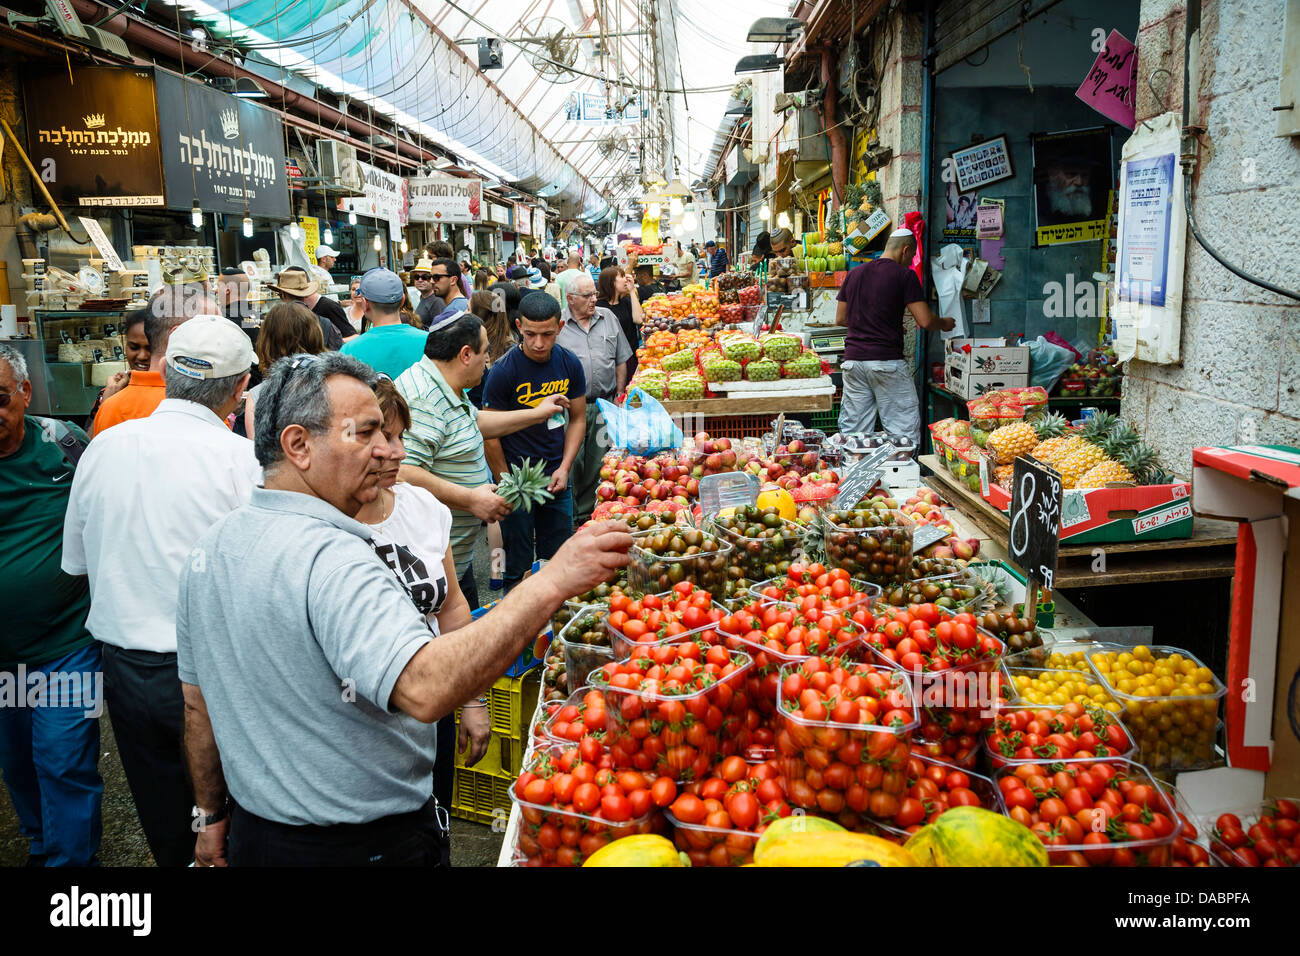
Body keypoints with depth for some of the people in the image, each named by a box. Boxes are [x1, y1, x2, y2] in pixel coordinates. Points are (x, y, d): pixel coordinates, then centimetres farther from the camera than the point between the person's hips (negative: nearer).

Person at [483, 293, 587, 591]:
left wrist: (564, 468, 0)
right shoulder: (504, 371, -14)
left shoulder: (570, 364, -1)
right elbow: (489, 434, -10)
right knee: (519, 567, 4)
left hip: (556, 479, 4)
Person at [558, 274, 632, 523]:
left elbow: (621, 360, 14)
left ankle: (589, 510, 22)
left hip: (604, 404, 3)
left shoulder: (608, 318, 10)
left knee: (598, 461, 9)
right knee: (571, 461, -3)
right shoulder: (557, 325, -3)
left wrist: (619, 394, 11)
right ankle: (569, 514, 8)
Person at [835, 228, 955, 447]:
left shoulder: (854, 273, 13)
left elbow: (840, 319, 17)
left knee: (853, 431, 8)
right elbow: (925, 321, -8)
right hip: (887, 360, -5)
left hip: (853, 358, 5)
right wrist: (944, 323, 12)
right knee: (903, 430, 1)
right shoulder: (904, 275, -3)